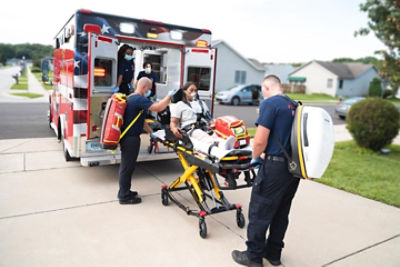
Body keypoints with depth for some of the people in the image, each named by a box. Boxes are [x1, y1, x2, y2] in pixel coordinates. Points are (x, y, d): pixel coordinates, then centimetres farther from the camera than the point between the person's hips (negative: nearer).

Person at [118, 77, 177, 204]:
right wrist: (169, 95, -15)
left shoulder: (132, 98, 15)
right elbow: (158, 107, -29)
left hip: (127, 137, 10)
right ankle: (124, 196, 12)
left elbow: (141, 120, 20)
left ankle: (124, 192, 31)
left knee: (127, 165, 19)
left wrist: (151, 133, 20)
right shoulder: (139, 99, -18)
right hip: (131, 138, -10)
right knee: (127, 166, 0)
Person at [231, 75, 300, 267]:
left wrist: (255, 157, 3)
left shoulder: (269, 103, -11)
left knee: (259, 211, 5)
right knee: (281, 212, 18)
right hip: (294, 167, 8)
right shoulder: (295, 105, 12)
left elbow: (260, 141, -17)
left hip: (275, 166, -8)